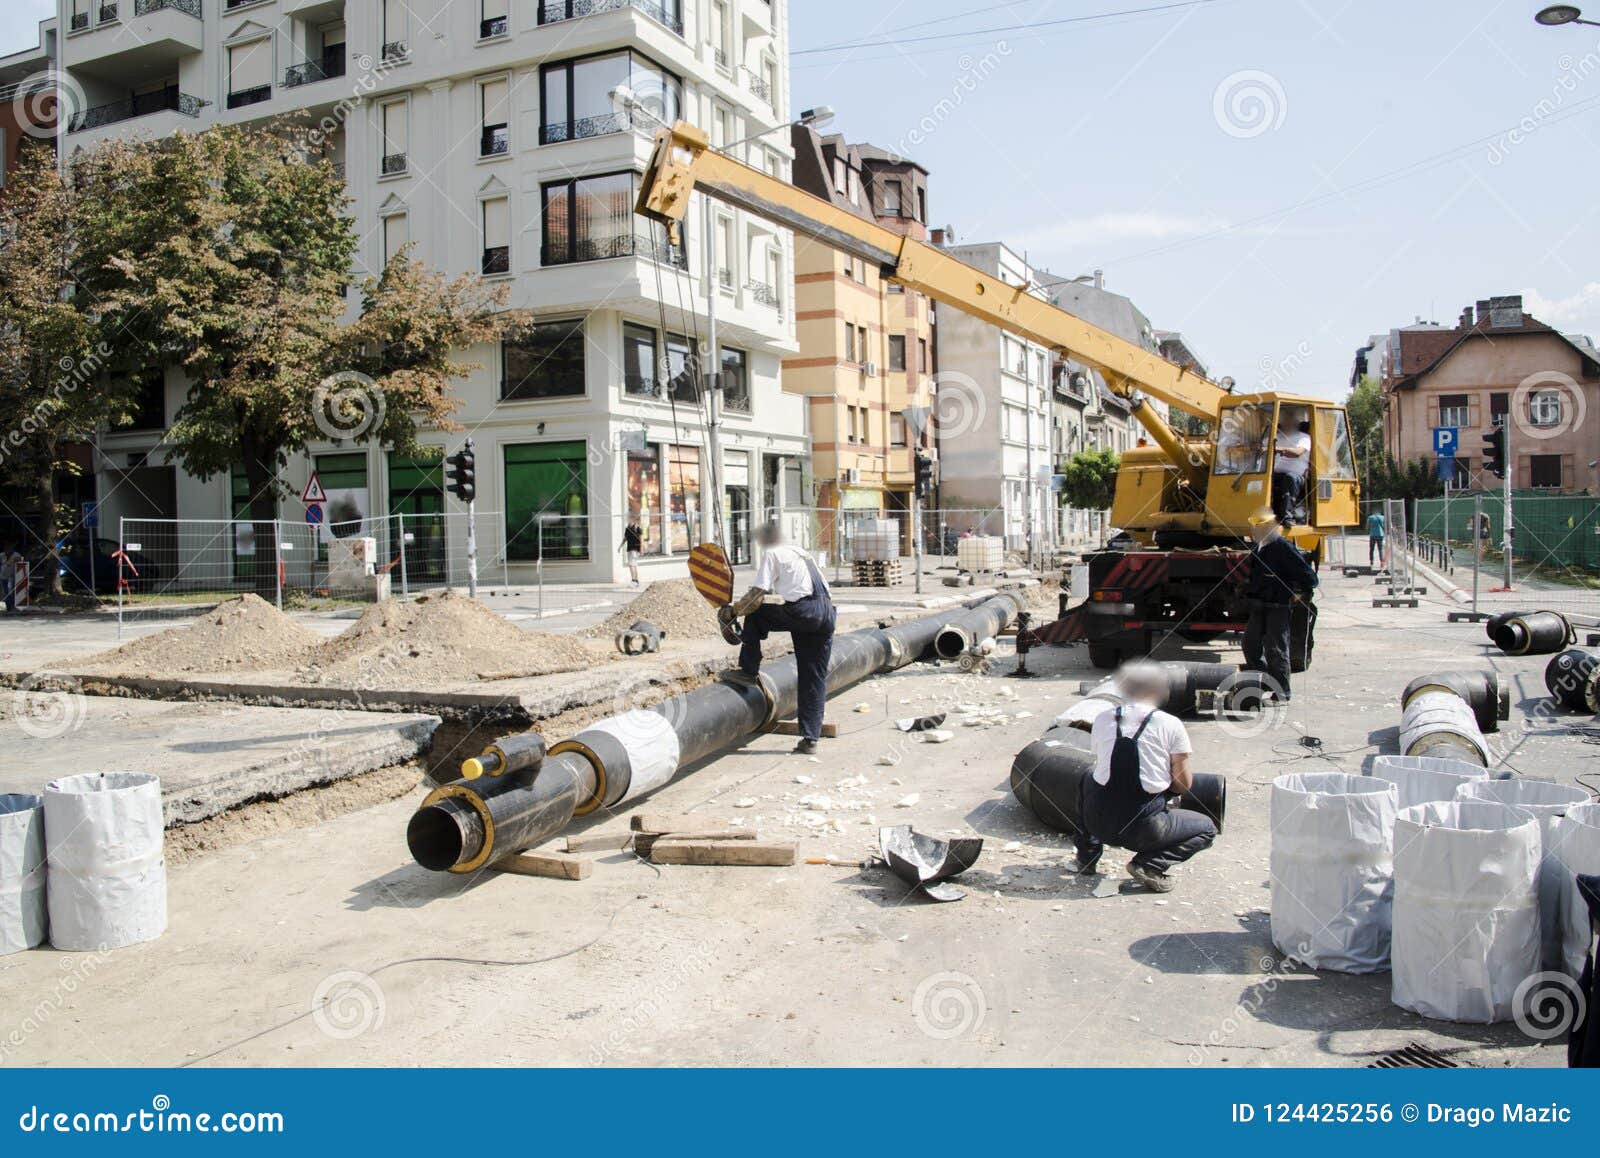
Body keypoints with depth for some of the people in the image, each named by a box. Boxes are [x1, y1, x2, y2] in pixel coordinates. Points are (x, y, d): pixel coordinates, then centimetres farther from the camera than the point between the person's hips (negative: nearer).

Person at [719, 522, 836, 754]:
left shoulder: (771, 554, 6)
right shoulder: (799, 552, 29)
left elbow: (758, 593, -5)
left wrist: (733, 610, 7)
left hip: (802, 611, -7)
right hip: (826, 615, 7)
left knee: (754, 613, 14)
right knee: (815, 679, 10)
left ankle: (749, 672, 13)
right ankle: (810, 738, 9)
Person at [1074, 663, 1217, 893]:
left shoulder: (1102, 719, 5)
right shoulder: (1170, 724, -4)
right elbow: (1183, 784, 1)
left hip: (1097, 822, 4)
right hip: (1143, 828, -4)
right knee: (1207, 829, 21)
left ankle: (1087, 854, 28)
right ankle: (1150, 864, -1)